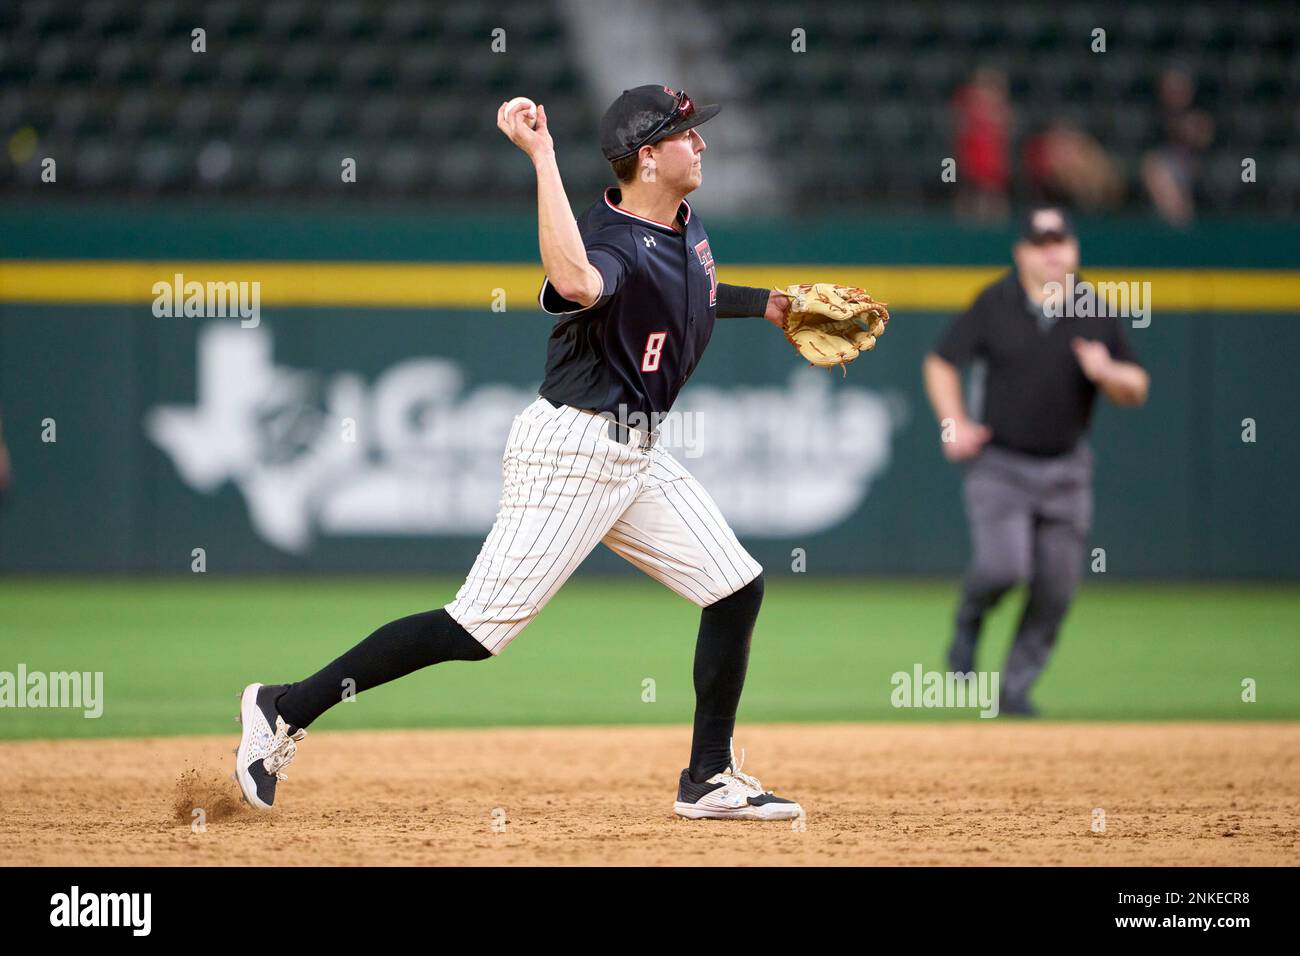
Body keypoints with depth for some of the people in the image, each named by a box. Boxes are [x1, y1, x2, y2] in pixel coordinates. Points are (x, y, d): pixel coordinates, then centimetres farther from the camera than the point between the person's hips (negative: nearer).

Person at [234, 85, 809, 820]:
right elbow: (577, 283, -48)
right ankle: (288, 709, -4)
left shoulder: (686, 225, 9)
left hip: (638, 455, 9)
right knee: (477, 628, -12)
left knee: (737, 589, 6)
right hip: (573, 453, -9)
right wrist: (543, 159, -47)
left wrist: (765, 304, 31)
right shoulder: (614, 241, -22)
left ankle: (711, 780, 17)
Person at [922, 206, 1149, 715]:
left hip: (1066, 469, 3)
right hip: (999, 464, -3)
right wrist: (953, 423, -9)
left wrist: (1106, 373, -17)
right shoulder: (993, 305, -4)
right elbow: (940, 362, 4)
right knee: (1003, 565, -20)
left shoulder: (1094, 312, 2)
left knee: (1056, 587, 0)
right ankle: (968, 624, 14)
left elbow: (1136, 389, 5)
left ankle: (1016, 687, 15)